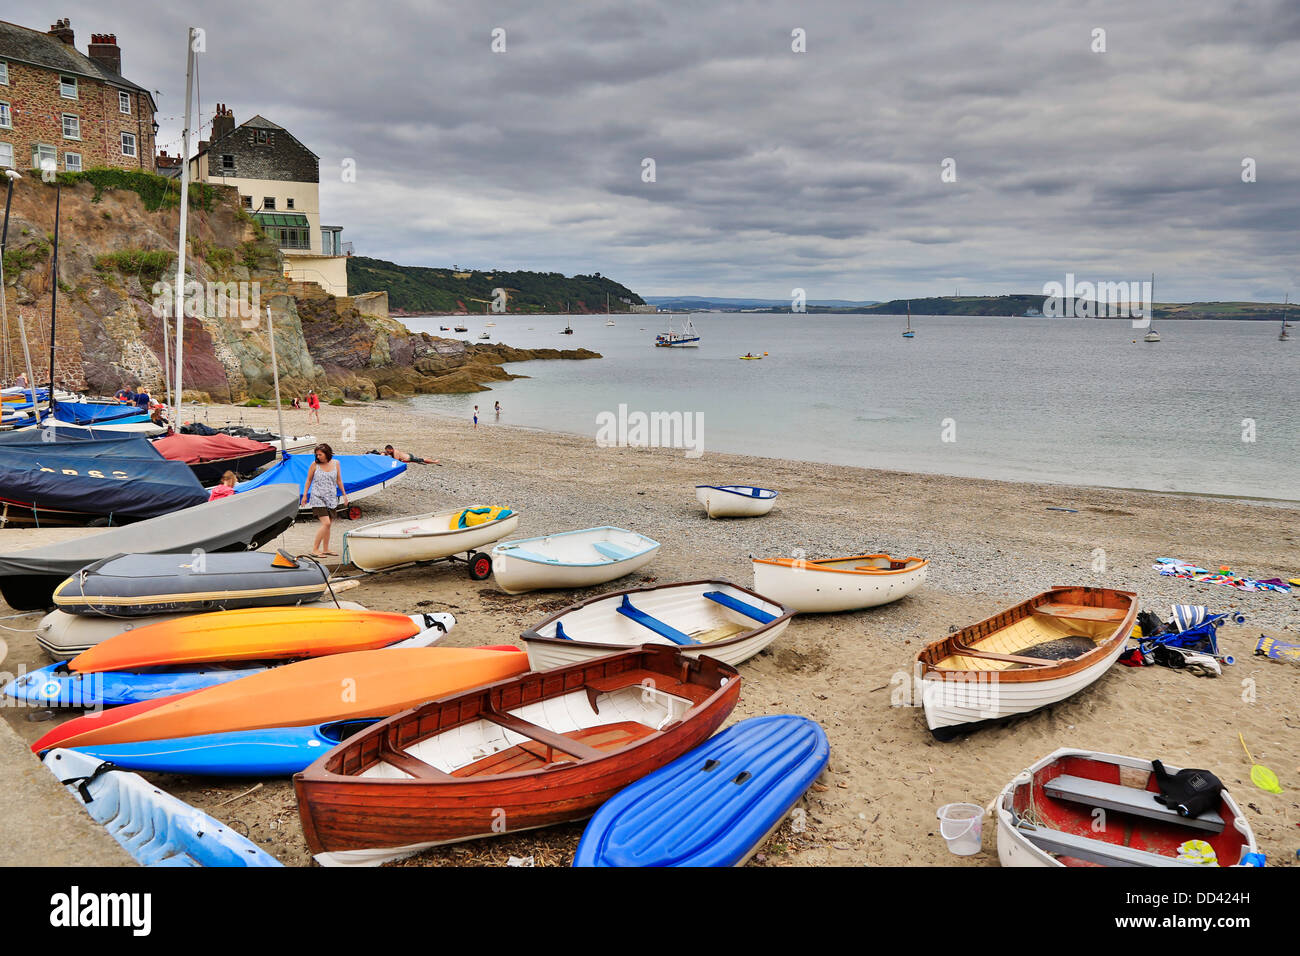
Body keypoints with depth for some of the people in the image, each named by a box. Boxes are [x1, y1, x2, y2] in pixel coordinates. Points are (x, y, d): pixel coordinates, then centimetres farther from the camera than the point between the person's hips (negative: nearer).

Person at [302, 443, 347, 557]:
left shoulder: (335, 463, 5)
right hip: (317, 498, -4)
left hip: (331, 498, 4)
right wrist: (305, 495, 7)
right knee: (326, 523, -15)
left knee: (328, 524, 7)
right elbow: (308, 480, 7)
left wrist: (344, 495, 16)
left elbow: (339, 481, 14)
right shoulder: (315, 464, -2)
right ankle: (315, 549, -10)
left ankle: (325, 549, 18)